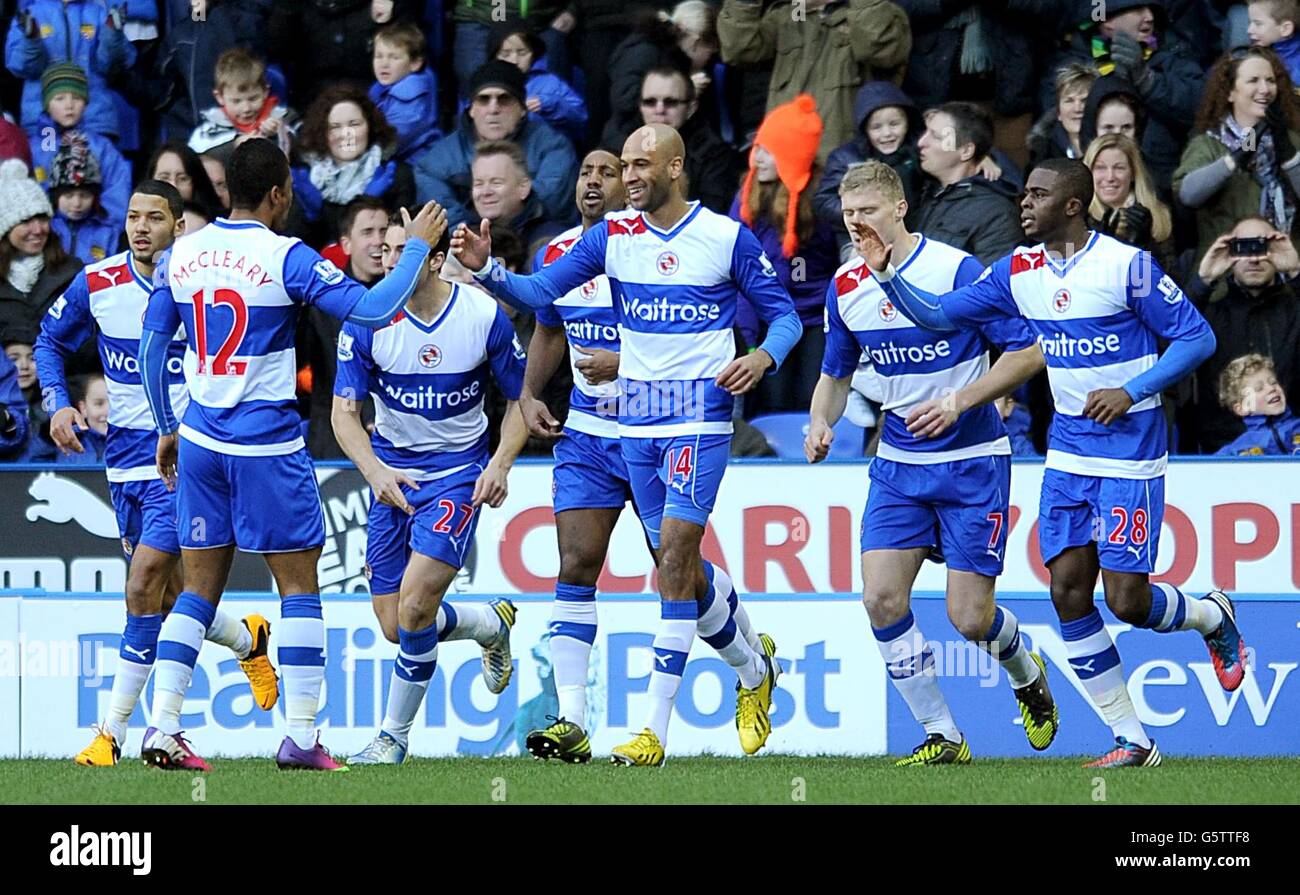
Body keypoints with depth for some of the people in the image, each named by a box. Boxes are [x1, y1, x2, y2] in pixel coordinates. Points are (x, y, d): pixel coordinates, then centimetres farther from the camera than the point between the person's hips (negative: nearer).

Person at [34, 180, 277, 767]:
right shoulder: (97, 284, -2)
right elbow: (51, 340, 16)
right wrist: (58, 403, 0)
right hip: (124, 455, 5)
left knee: (144, 588, -15)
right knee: (169, 597, 12)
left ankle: (113, 730, -9)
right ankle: (247, 640, 43)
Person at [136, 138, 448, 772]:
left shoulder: (179, 256, 4)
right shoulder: (286, 258, -12)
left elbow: (151, 349, 10)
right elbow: (374, 309, -15)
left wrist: (166, 429, 21)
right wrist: (417, 246, -2)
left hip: (200, 441, 5)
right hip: (267, 445, -5)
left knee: (198, 590, 12)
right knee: (299, 587, 4)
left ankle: (162, 727, 3)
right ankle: (300, 737, 0)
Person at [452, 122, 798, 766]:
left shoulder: (727, 237, -3)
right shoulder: (612, 236, 5)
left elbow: (783, 313, 4)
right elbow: (539, 291, 2)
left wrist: (764, 356, -16)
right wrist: (486, 269, -16)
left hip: (701, 416, -5)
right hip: (635, 421, 5)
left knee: (675, 551, -15)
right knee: (677, 567, 8)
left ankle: (655, 730, -15)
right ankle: (753, 669, 34)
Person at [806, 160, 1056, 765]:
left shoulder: (956, 270, -16)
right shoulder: (845, 287, 2)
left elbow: (1028, 353, -13)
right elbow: (835, 374, 16)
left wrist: (957, 402, -23)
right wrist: (820, 422, -5)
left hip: (971, 460, -5)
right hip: (898, 464, 5)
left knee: (970, 618, -6)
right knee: (882, 598, -11)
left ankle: (1027, 674, 30)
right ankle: (942, 737, 2)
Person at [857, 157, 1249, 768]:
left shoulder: (1126, 266, -14)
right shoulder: (1018, 271, 4)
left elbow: (1197, 336, -10)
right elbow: (938, 315, 8)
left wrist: (1131, 391, -19)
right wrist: (887, 274, -8)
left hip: (1129, 453, -6)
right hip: (1068, 453, 6)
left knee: (1126, 599, -9)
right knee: (1068, 592, -2)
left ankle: (1214, 617, 25)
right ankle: (1132, 741, 6)